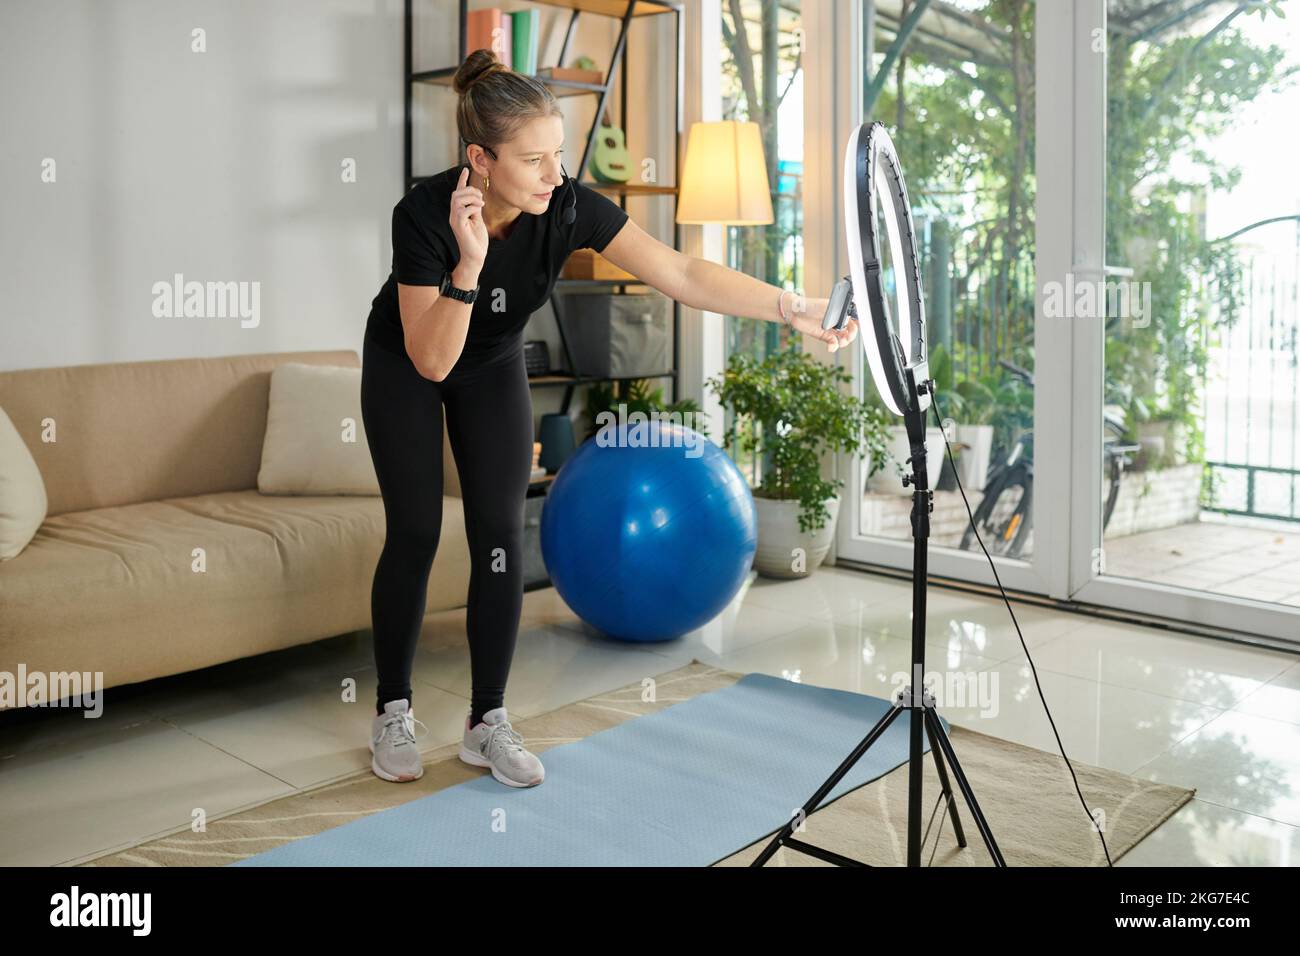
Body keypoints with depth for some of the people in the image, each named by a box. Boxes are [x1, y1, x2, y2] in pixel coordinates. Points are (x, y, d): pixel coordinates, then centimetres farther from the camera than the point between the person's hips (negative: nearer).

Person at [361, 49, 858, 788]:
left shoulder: (569, 206, -27)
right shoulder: (425, 214, -35)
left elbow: (682, 274, -34)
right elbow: (432, 362, -35)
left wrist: (796, 309, -44)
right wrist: (469, 263, -48)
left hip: (495, 365, 3)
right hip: (405, 365, -3)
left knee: (501, 534, -4)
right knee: (415, 533, -4)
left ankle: (489, 723, 8)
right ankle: (394, 712, 15)